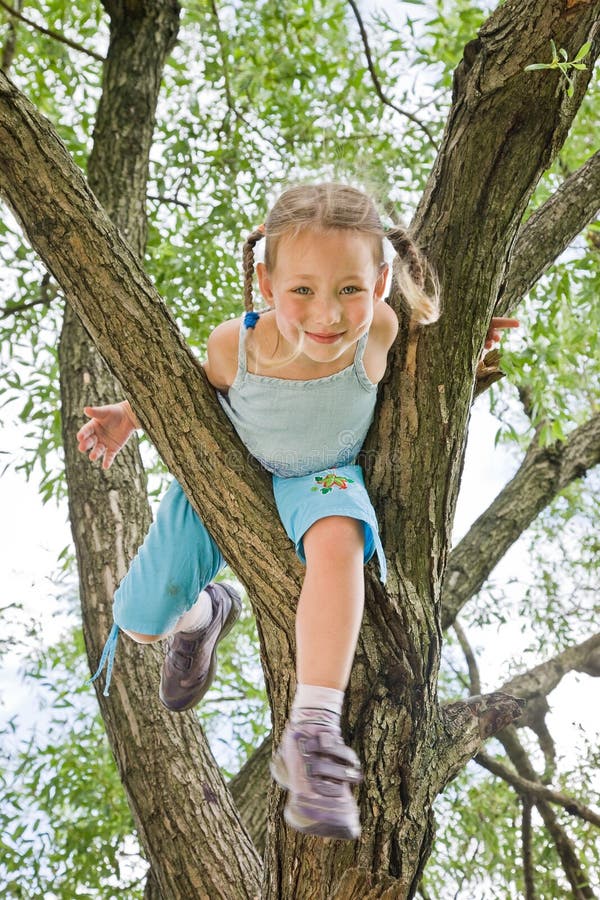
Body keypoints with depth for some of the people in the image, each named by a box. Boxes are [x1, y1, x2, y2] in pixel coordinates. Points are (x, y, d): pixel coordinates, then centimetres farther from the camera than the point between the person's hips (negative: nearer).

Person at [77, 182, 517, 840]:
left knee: (337, 538, -40)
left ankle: (311, 730, -36)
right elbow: (198, 383, -3)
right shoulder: (234, 344, -31)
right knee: (140, 625, 5)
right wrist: (132, 413, -14)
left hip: (320, 476, -1)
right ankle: (203, 613, 42)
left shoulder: (379, 328, -31)